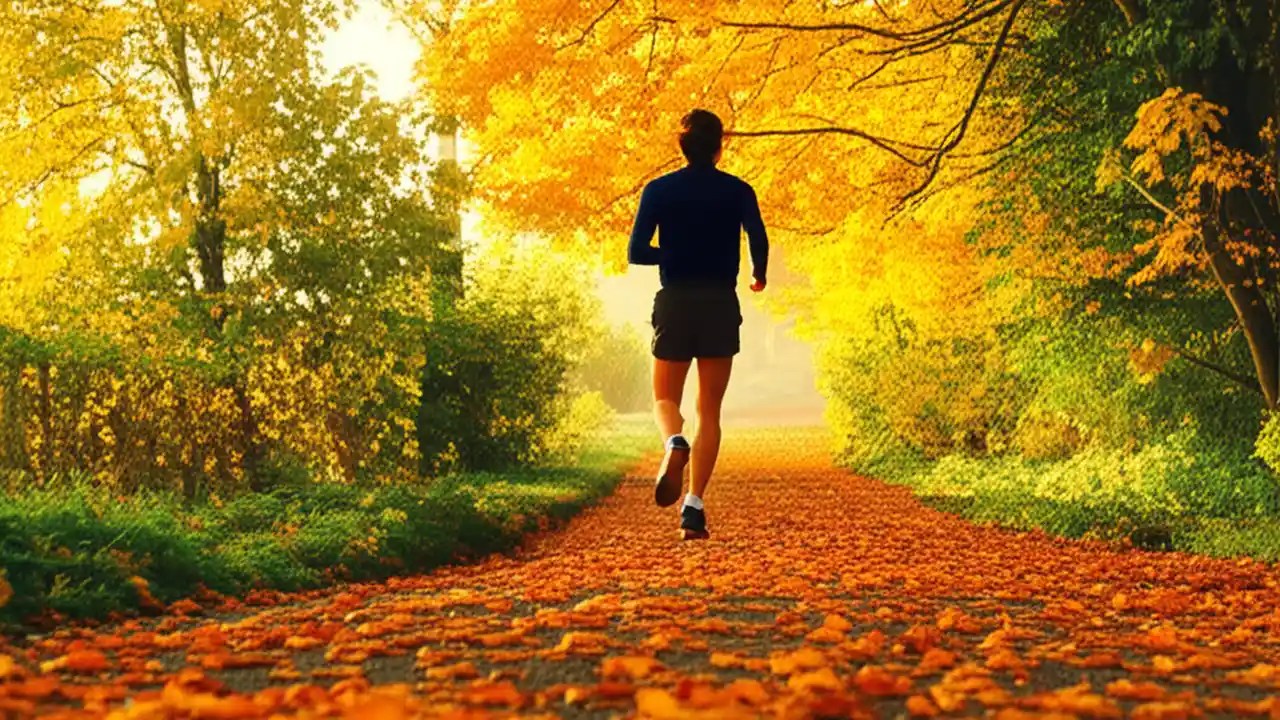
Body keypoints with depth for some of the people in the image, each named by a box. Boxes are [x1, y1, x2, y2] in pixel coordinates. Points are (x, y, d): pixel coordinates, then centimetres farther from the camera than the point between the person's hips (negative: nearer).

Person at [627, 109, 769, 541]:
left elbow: (636, 253, -3)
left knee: (665, 399, 15)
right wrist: (759, 275, 12)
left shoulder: (659, 190, 1)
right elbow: (758, 239, -9)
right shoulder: (738, 192, 1)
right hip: (720, 306, 0)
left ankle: (675, 443, -21)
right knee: (709, 411, 6)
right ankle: (694, 507, -4)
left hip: (674, 303, 0)